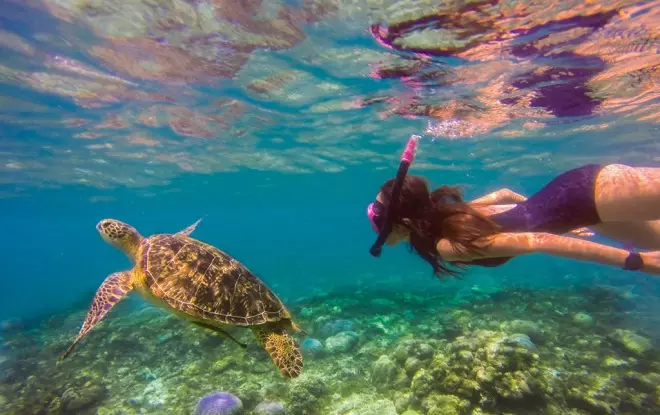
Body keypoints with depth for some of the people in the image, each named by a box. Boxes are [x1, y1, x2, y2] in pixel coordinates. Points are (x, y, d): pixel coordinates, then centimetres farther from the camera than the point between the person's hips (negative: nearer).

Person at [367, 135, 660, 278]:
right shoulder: (443, 214, -1)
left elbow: (536, 242, -28)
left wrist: (632, 261, -22)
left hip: (586, 192, -7)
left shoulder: (446, 245, -27)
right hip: (573, 189, 8)